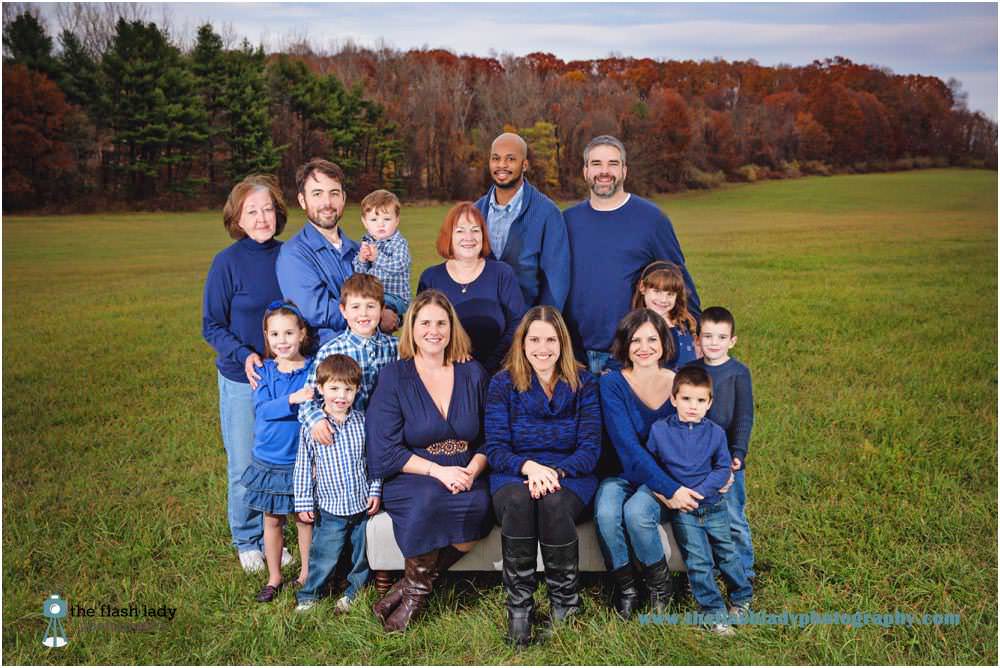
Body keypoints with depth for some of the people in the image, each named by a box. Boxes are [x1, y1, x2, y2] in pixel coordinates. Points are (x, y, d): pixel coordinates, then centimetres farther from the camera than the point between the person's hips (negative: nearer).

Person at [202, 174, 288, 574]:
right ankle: (247, 541, 28)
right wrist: (243, 355, -22)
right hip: (241, 379, -3)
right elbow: (212, 326, -6)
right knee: (245, 467, 7)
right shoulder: (227, 263, -10)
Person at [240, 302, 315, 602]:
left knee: (305, 518, 13)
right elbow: (261, 409, -18)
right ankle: (274, 577, 32)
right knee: (272, 520, 15)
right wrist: (293, 400, -33)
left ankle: (306, 573, 33)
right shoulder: (264, 371, -4)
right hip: (268, 461, 2)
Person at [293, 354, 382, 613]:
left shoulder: (363, 421, -4)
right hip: (330, 507, -2)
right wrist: (303, 503, -3)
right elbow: (303, 467, -3)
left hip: (363, 505, 2)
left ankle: (353, 592, 37)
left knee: (362, 554, 15)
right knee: (324, 555, 5)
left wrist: (375, 491, 2)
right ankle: (308, 595, 28)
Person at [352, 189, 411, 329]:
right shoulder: (365, 242, 11)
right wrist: (361, 259, -16)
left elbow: (399, 266, -21)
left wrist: (377, 257, -25)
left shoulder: (399, 243, -3)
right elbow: (357, 272, 5)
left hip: (395, 297, -6)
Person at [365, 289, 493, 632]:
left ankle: (411, 589, -12)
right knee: (429, 499, -36)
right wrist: (439, 471, -17)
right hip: (410, 479, -2)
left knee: (478, 506, -30)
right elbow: (385, 450, -6)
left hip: (466, 477, 3)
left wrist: (472, 470, -12)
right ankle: (416, 590, -10)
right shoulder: (393, 377, 0)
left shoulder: (473, 373, 10)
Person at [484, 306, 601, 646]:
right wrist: (528, 467, -22)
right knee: (518, 499, -36)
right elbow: (495, 449, -1)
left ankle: (566, 604, -16)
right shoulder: (503, 384, 5)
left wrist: (555, 472, -20)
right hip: (515, 474, 0)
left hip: (570, 475, 0)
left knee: (554, 503, -35)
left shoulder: (582, 383, 6)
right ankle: (518, 606, -24)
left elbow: (590, 448, -1)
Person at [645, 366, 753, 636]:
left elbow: (722, 469, -4)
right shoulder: (659, 430, -5)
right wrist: (661, 489, -8)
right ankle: (714, 613, 7)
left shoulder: (715, 433, -3)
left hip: (713, 504, 1)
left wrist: (697, 491, -16)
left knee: (726, 554, 12)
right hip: (680, 510, -1)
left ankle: (742, 596, 36)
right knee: (698, 561, -4)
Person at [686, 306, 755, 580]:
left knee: (734, 519, 3)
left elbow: (744, 416, -7)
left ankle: (744, 572, 19)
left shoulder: (738, 372, -4)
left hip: (728, 459, -3)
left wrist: (738, 452, -16)